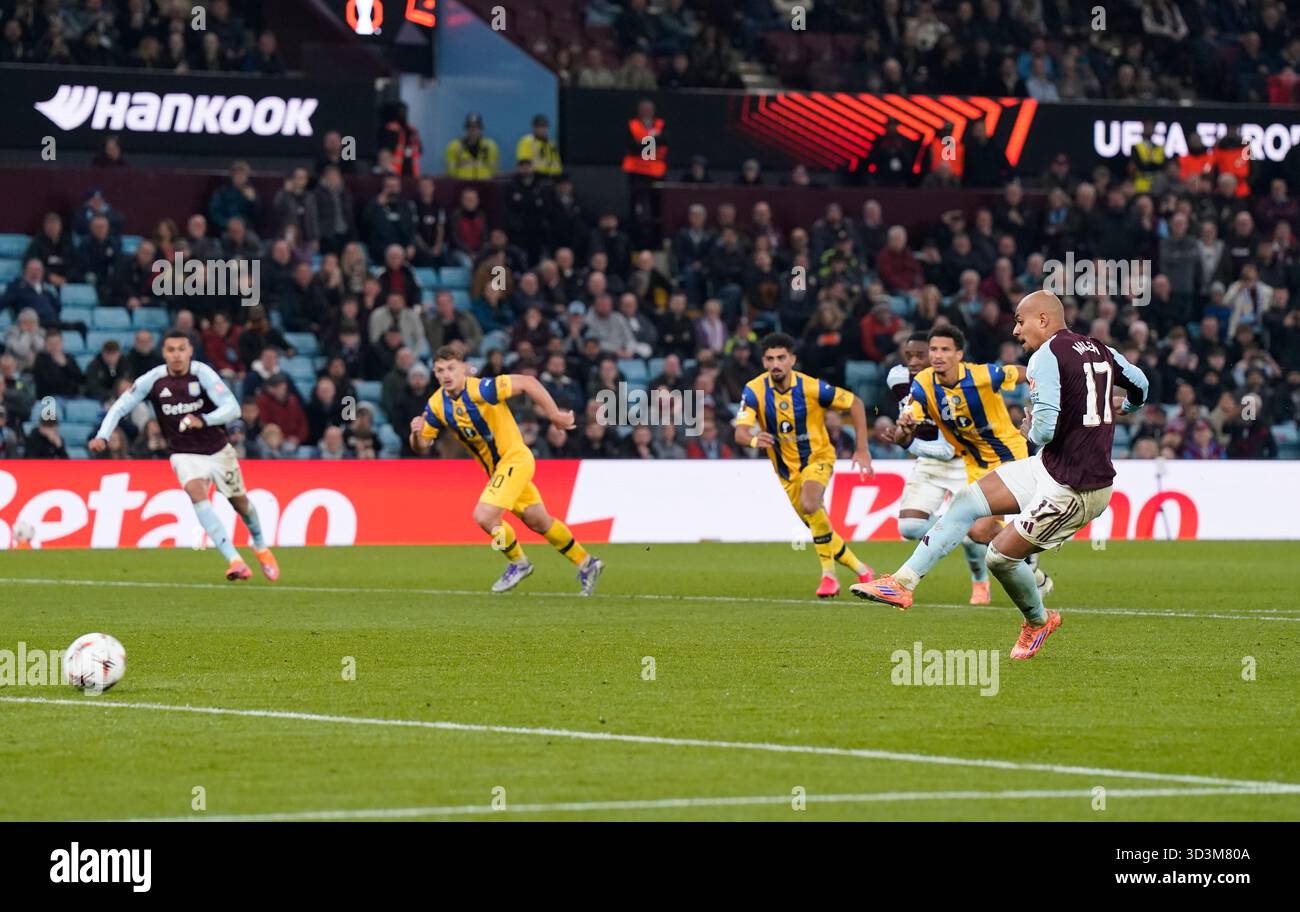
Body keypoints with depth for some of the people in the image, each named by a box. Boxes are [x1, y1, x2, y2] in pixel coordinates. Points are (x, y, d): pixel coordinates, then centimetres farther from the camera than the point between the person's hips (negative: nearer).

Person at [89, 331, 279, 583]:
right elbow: (120, 407, -5)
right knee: (197, 493, -28)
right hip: (185, 455, 0)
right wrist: (102, 436, -21)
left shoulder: (202, 373, -19)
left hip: (218, 451, 0)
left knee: (240, 502, 16)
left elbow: (233, 408, -26)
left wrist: (204, 420, -43)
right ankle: (235, 561, -34)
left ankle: (261, 548, 49)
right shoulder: (153, 380, -13)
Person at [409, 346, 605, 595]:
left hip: (515, 458, -7)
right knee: (539, 522, 16)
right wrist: (416, 434, -22)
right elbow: (422, 447, 2)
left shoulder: (481, 389, -24)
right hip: (497, 468, 7)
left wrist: (555, 416, -17)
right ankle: (586, 563, 32)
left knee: (484, 517, -19)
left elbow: (528, 382, -20)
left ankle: (518, 563, 6)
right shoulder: (437, 405, -4)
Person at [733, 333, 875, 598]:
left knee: (809, 504, -32)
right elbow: (740, 432, -27)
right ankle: (861, 571, 32)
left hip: (818, 457, -4)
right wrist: (754, 440, -52)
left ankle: (828, 574, -19)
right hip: (786, 468, 4)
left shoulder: (812, 387, -22)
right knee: (818, 527, 10)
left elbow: (854, 403, -9)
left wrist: (862, 449, -13)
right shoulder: (754, 391, -18)